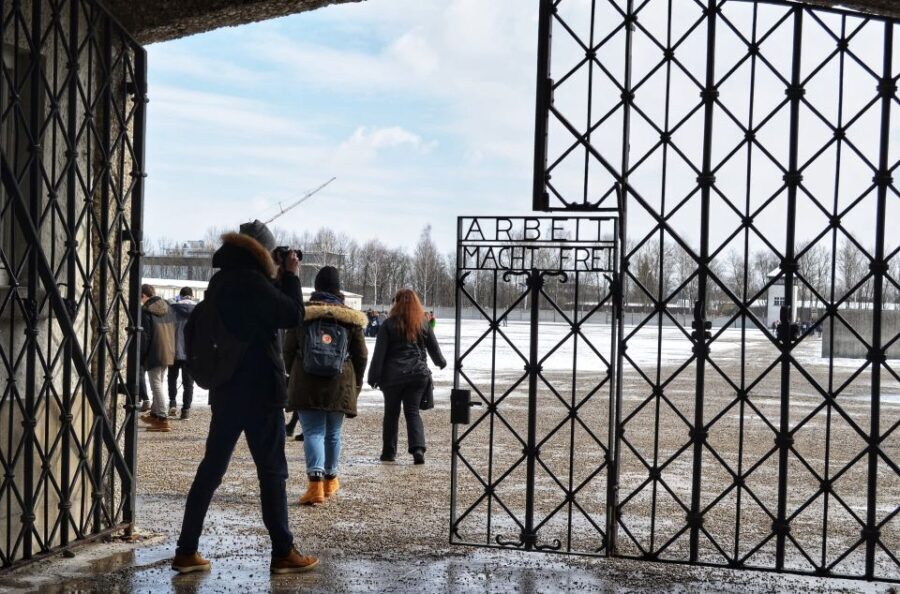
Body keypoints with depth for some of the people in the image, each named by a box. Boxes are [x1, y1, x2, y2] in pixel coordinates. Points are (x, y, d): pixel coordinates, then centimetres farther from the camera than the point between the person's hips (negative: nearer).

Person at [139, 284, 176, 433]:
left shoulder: (145, 311, -12)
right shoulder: (166, 308, 9)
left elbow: (144, 336, -14)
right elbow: (173, 330, 13)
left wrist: (139, 358, -8)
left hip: (153, 355, -7)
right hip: (168, 353, 7)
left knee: (156, 385, -3)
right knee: (159, 383, 20)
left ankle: (162, 419, -8)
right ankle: (154, 414, 33)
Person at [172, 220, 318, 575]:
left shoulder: (220, 282, 12)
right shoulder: (251, 281, -15)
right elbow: (293, 316, -10)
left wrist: (278, 279, 14)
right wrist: (291, 276, 1)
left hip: (225, 389, 8)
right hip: (259, 390, -8)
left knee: (211, 468, 9)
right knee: (272, 472, 0)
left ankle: (187, 552, 10)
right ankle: (283, 553, 6)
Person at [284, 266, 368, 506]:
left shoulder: (302, 315, 0)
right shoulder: (350, 318, 2)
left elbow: (288, 351, 5)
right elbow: (361, 355, 6)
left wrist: (294, 376, 21)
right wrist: (356, 383, 19)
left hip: (306, 385, -1)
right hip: (340, 386, 1)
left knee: (313, 432, -3)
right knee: (333, 433, 15)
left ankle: (315, 483, -19)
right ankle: (330, 479, 29)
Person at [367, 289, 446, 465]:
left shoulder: (388, 324, -5)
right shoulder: (423, 324, 4)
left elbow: (379, 353, -6)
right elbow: (434, 348, 14)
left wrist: (374, 376, -2)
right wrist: (441, 362, 34)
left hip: (393, 376, -2)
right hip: (418, 374, 2)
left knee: (391, 413, 11)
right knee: (412, 412, 5)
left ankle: (389, 452, 16)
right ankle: (418, 448, -13)